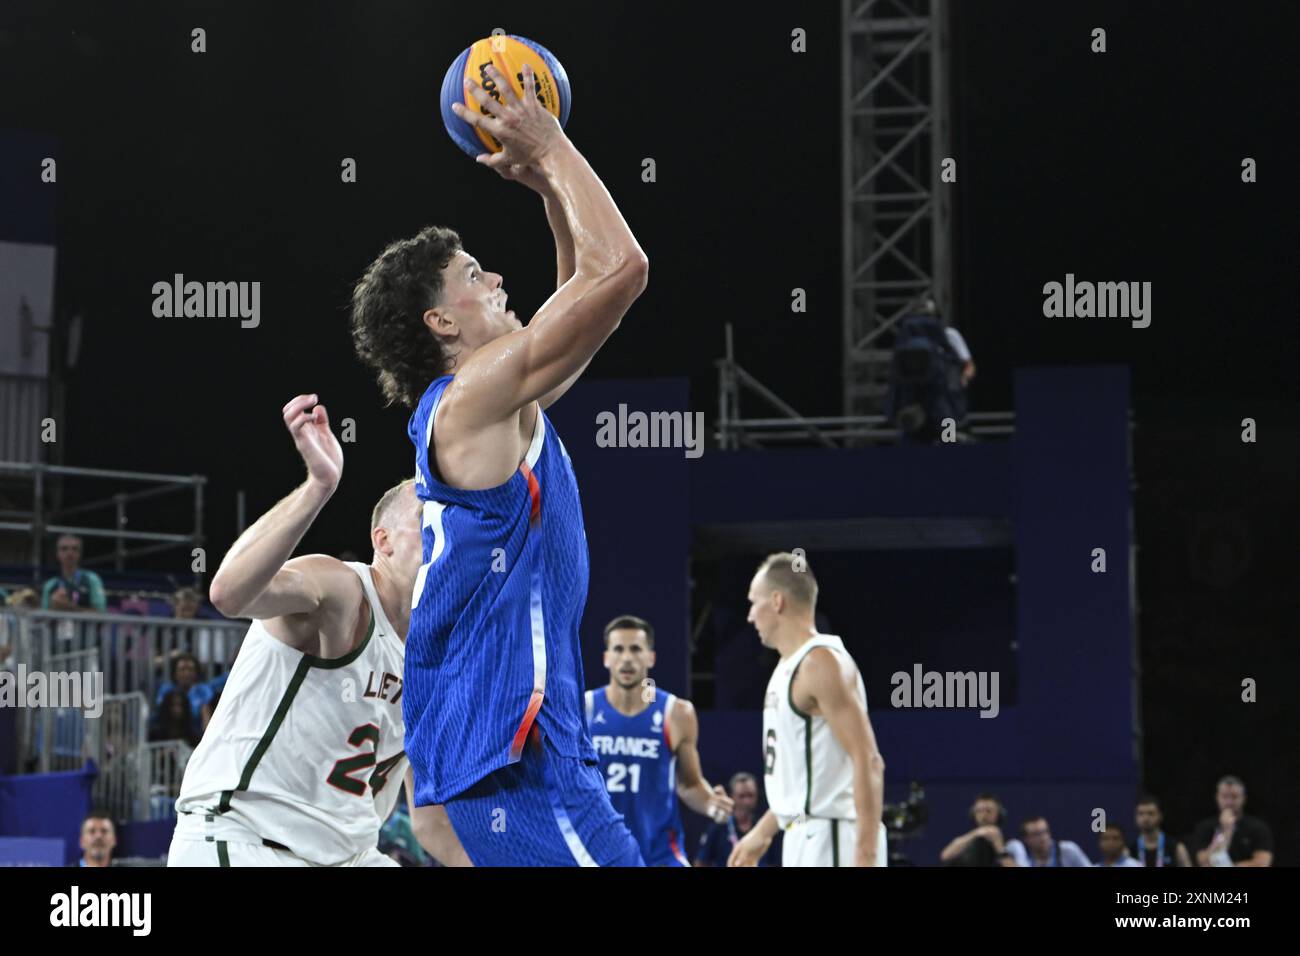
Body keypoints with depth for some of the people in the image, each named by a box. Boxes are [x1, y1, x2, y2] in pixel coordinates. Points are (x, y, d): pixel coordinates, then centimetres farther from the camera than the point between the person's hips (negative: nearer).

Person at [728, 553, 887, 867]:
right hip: (806, 836, 10)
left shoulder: (821, 663, -15)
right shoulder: (790, 666, 16)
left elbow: (868, 762, -21)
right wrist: (764, 831, 29)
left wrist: (866, 856, -26)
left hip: (831, 839, -10)